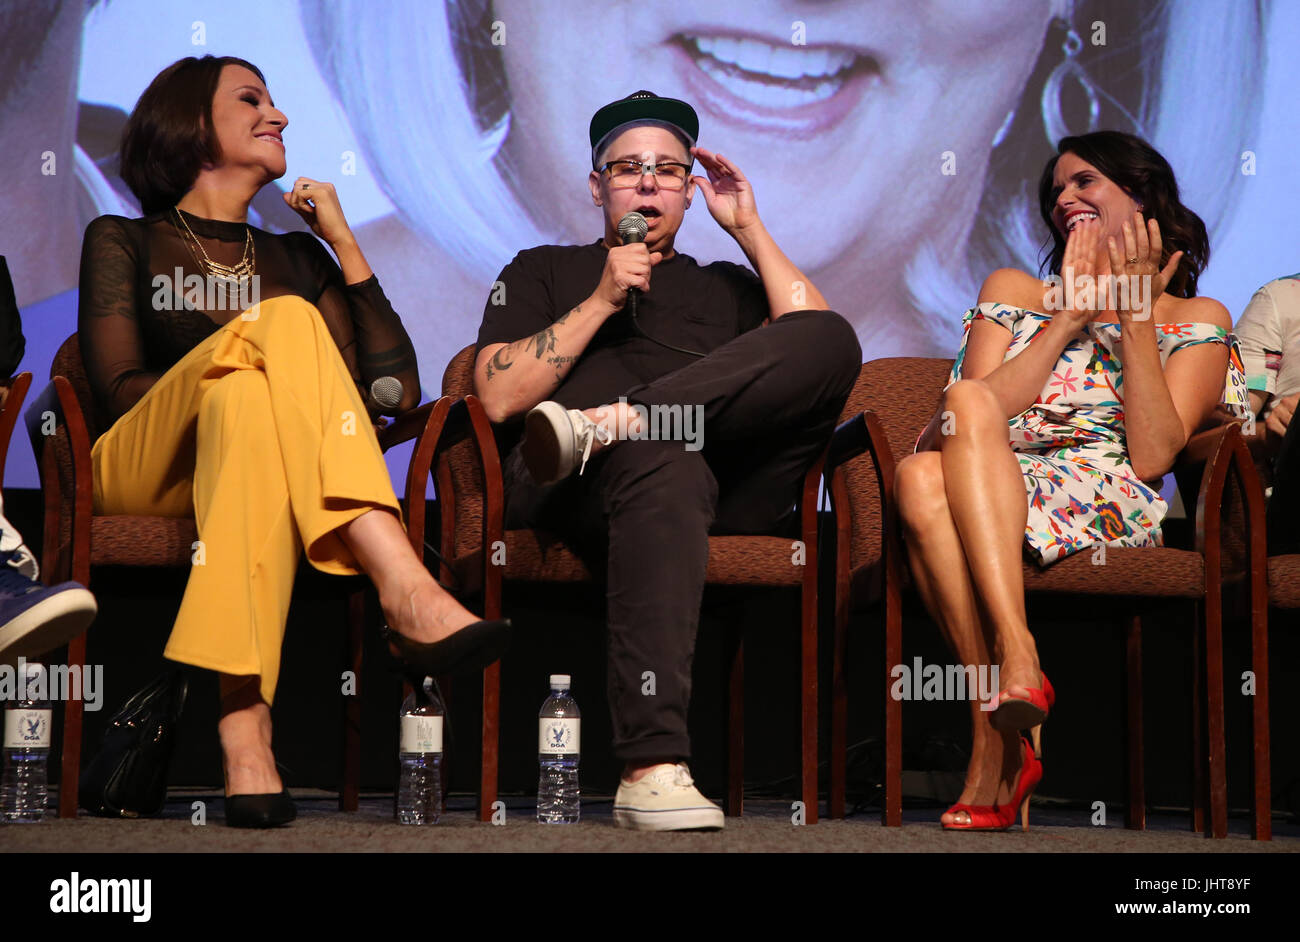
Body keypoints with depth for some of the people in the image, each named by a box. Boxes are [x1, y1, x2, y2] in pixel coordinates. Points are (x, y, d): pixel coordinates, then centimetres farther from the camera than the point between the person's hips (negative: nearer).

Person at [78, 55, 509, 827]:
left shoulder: (294, 257, 27)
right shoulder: (124, 242, 19)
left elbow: (398, 390, 11)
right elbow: (120, 387, 0)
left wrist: (343, 241, 10)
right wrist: (286, 377, -12)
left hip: (263, 472, 3)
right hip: (145, 470, -2)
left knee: (246, 403, -36)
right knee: (284, 322, -31)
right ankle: (411, 596, -51)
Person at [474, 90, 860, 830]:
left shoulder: (727, 288, 35)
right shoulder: (544, 271, 29)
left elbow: (819, 348, 12)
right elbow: (499, 398, 11)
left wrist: (749, 230, 16)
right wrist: (601, 302, 6)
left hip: (726, 494, 3)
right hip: (573, 493, -2)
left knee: (831, 336, -22)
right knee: (665, 464, -43)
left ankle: (607, 425, -32)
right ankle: (652, 769, -52)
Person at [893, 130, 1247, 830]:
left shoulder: (1197, 319, 19)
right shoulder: (1011, 291, 28)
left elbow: (1153, 456, 0)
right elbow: (977, 413, 7)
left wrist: (1134, 317, 2)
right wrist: (1071, 319, 6)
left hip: (1107, 505, -3)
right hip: (992, 486, 3)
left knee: (945, 438, -33)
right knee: (920, 475, -36)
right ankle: (1005, 749, -42)